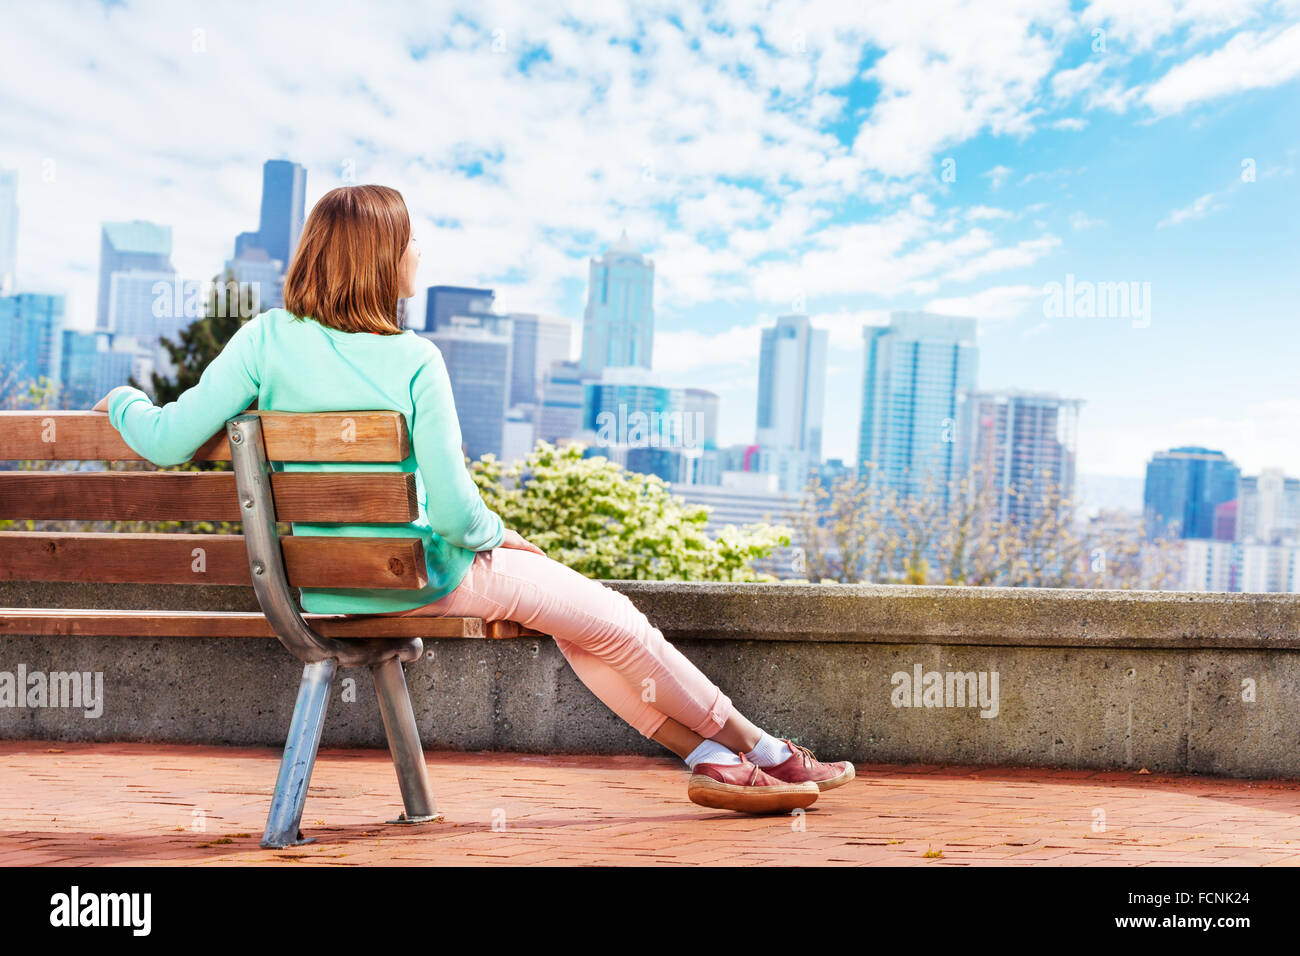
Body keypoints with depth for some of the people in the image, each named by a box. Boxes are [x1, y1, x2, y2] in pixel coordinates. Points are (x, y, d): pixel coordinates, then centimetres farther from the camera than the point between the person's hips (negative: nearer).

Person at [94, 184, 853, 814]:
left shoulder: (265, 338, -6)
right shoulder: (414, 361, -18)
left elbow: (169, 440, -10)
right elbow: (456, 513, -20)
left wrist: (126, 401, 11)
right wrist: (496, 534, 2)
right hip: (424, 580, -6)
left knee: (578, 615, 21)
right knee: (616, 624, 12)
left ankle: (712, 759, 21)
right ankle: (763, 752, 27)